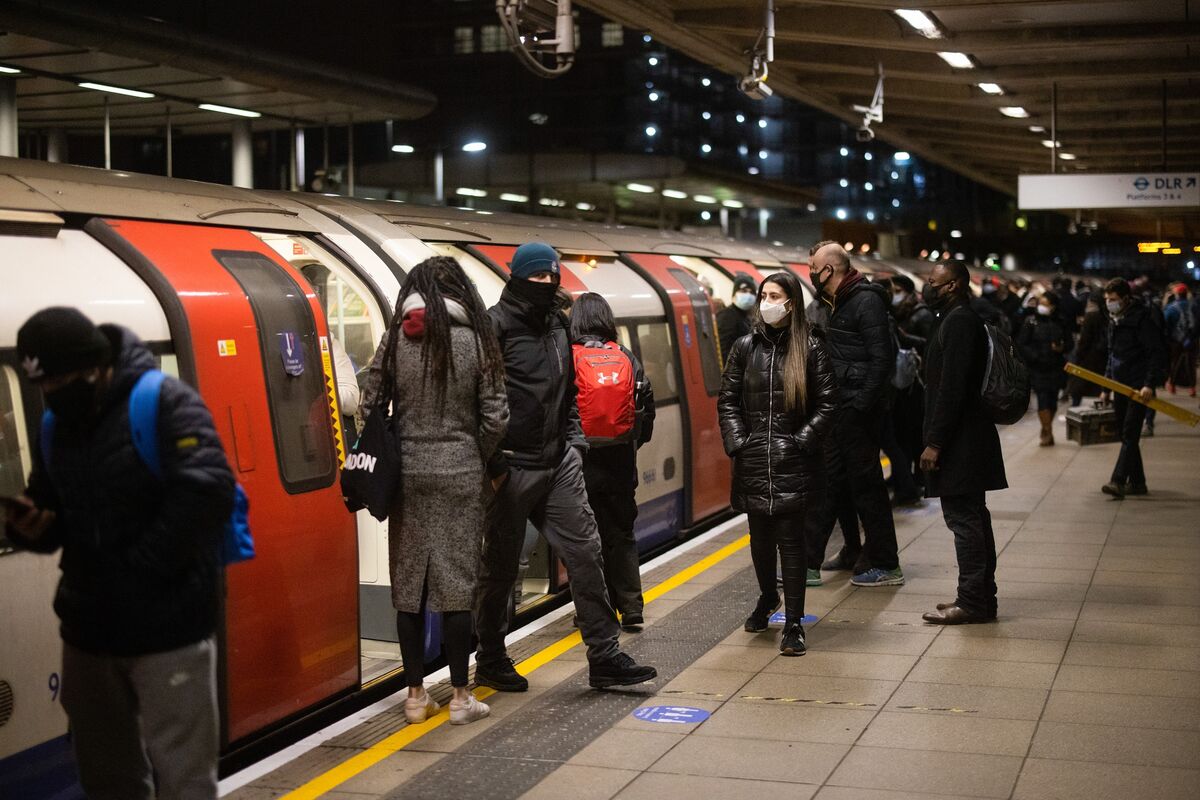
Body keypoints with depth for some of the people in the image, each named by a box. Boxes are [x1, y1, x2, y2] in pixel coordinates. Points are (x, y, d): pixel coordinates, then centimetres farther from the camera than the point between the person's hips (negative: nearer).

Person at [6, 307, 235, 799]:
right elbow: (54, 515, 19)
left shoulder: (167, 404, -11)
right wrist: (29, 526, -6)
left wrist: (136, 570, -20)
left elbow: (207, 490, -23)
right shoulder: (55, 428, 12)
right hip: (88, 628, 7)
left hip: (167, 629, -7)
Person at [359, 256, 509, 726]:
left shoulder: (394, 341, 0)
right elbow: (495, 417, -4)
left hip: (407, 473, 2)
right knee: (456, 583, 3)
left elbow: (369, 406, 0)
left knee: (409, 583, 8)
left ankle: (415, 695, 15)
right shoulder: (475, 342, -3)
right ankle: (459, 698, 8)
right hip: (459, 473, -2)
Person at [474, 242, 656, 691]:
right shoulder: (496, 325, -10)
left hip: (560, 463, 7)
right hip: (512, 468, -7)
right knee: (499, 568, 6)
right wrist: (491, 464, -17)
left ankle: (604, 658, 8)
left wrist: (575, 440, 12)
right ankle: (490, 662, 21)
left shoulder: (557, 325, 14)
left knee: (586, 552, 2)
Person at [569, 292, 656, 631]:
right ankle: (631, 609, 10)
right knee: (621, 536, 13)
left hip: (581, 461, -3)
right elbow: (646, 406, 4)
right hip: (620, 461, 3)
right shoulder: (627, 359, 2)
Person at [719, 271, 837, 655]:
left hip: (793, 462, -3)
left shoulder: (809, 348, -1)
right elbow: (727, 400, 11)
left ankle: (793, 623, 4)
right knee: (760, 537, 13)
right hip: (753, 463, 3)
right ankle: (768, 597, 39)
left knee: (791, 539, -3)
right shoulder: (745, 347, 7)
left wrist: (803, 440, -9)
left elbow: (827, 403, -1)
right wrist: (737, 442, 0)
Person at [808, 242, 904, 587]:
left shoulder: (866, 301, -12)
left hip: (857, 413, -10)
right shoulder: (837, 303, 16)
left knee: (866, 485, -3)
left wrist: (862, 405, -21)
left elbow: (881, 358, -19)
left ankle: (886, 566, 7)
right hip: (840, 411, 10)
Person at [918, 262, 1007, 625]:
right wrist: (936, 438, 20)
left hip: (959, 441, -11)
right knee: (972, 518, 13)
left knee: (963, 519, -7)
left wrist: (935, 442, -21)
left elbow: (951, 387, -22)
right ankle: (981, 598, 20)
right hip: (968, 440, 11)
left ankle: (972, 602, -3)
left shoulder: (958, 322, -15)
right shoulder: (959, 319, 17)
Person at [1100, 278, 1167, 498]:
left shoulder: (1143, 319, -13)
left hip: (1139, 387, -9)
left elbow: (1157, 354, -15)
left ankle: (1118, 482, -20)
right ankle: (1137, 482, 19)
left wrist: (1150, 384, -22)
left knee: (1130, 436, -13)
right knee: (1125, 436, 11)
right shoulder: (1114, 320, 13)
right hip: (1120, 386, 9)